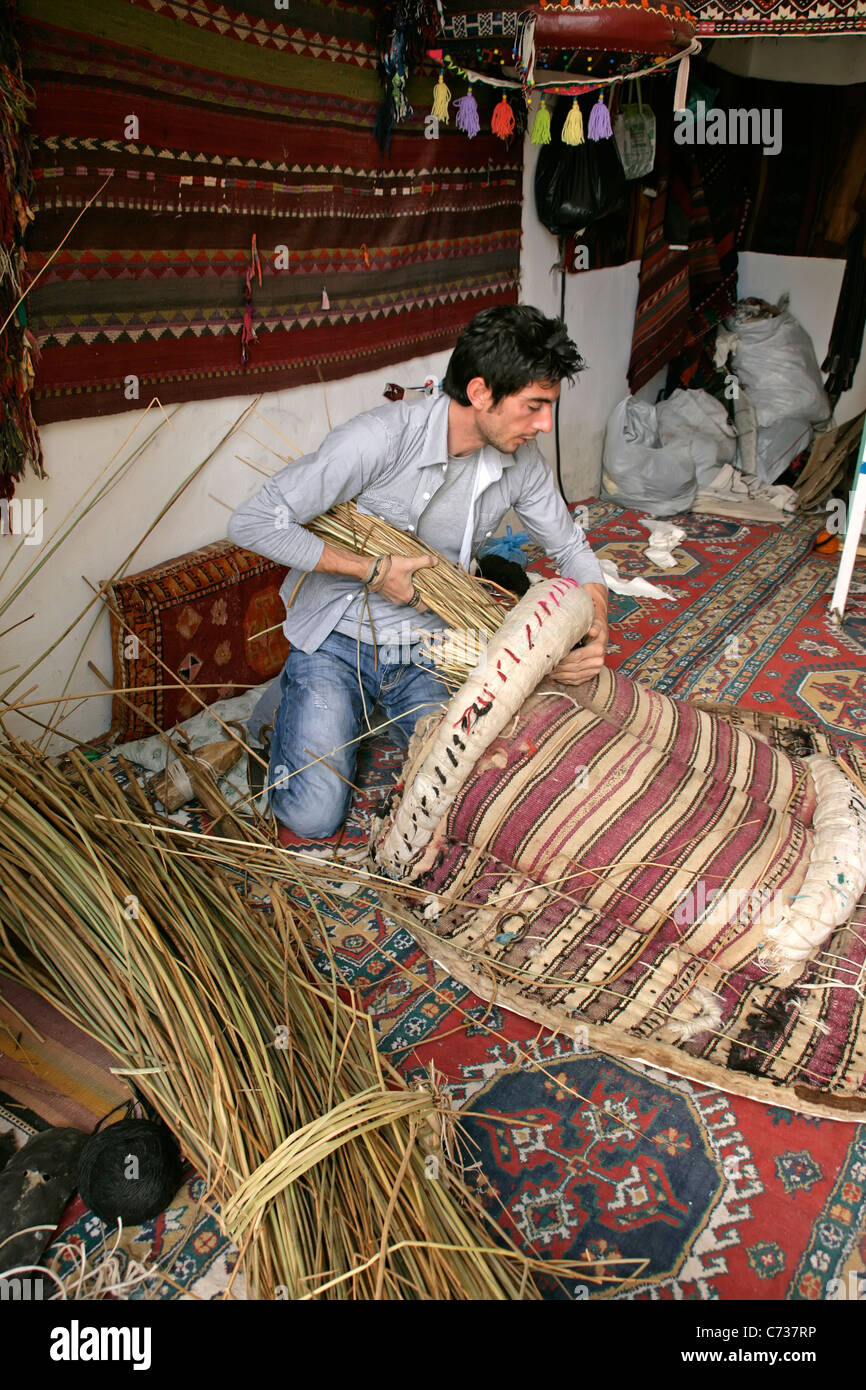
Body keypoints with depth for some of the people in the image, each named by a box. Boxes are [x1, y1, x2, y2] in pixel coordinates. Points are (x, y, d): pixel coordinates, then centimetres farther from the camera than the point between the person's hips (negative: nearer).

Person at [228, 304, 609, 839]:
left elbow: (571, 547, 6)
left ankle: (380, 704, 17)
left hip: (426, 644, 5)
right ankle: (292, 698, 17)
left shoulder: (521, 460, -8)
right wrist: (374, 570, -24)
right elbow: (253, 522, -25)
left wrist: (597, 630, -13)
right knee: (314, 816, -12)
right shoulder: (382, 437, -27)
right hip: (337, 639, -4)